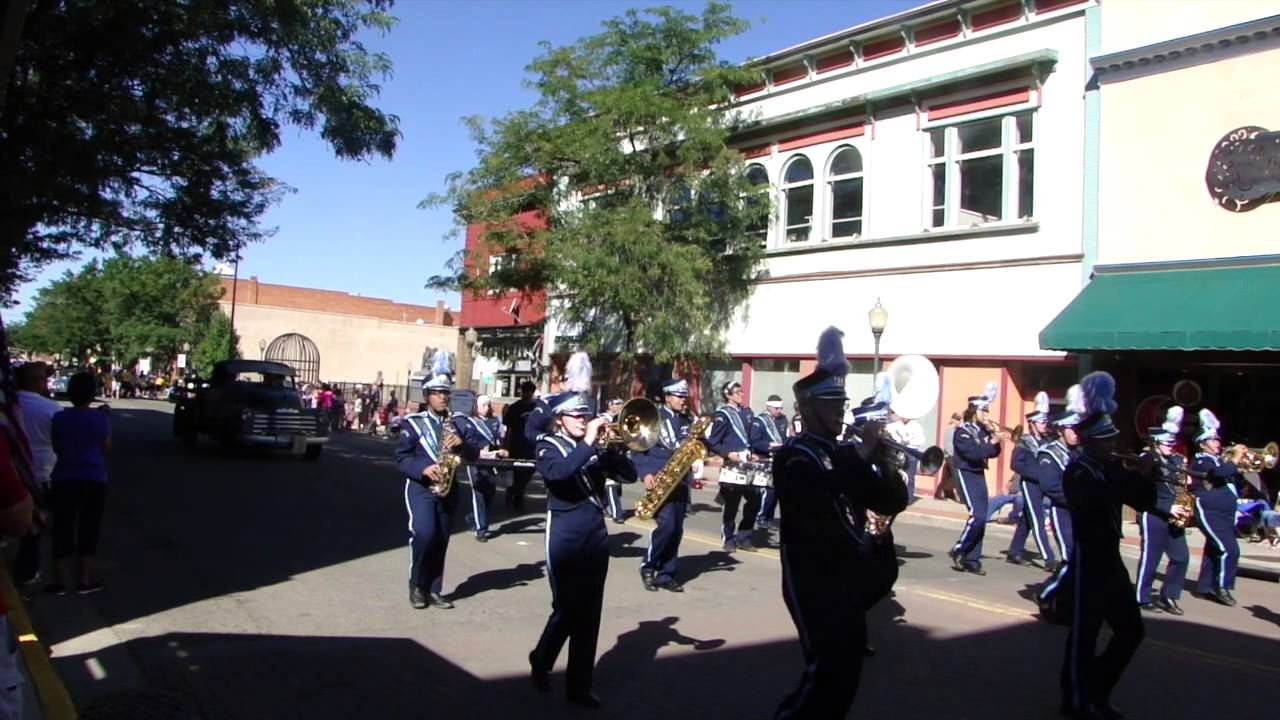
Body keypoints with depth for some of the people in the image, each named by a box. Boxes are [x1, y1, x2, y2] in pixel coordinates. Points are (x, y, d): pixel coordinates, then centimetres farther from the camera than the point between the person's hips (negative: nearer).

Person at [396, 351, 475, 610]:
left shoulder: (457, 423, 9)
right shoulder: (413, 423, -1)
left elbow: (472, 457, 6)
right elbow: (402, 458, -6)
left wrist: (461, 445, -15)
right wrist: (424, 469, -23)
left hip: (448, 489, 4)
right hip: (420, 487, -4)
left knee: (440, 541, 7)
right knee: (424, 533, -19)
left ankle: (433, 591, 18)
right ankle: (417, 584, 4)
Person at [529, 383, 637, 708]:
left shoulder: (595, 447, 13)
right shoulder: (549, 446, -2)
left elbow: (628, 474, 6)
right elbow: (556, 473, -24)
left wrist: (612, 445, -8)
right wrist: (587, 443, -23)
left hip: (596, 535, 5)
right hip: (565, 537, -5)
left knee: (589, 613, 7)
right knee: (567, 608, -1)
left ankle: (579, 685, 19)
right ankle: (541, 661, 27)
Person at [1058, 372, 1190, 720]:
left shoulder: (1109, 467, 12)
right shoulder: (1078, 471, -14)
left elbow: (1141, 500, 11)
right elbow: (1106, 495, -31)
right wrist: (1139, 475, -24)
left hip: (1111, 559, 9)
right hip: (1089, 561, -9)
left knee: (1130, 630, 15)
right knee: (1085, 631, 1)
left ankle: (1097, 692, 28)